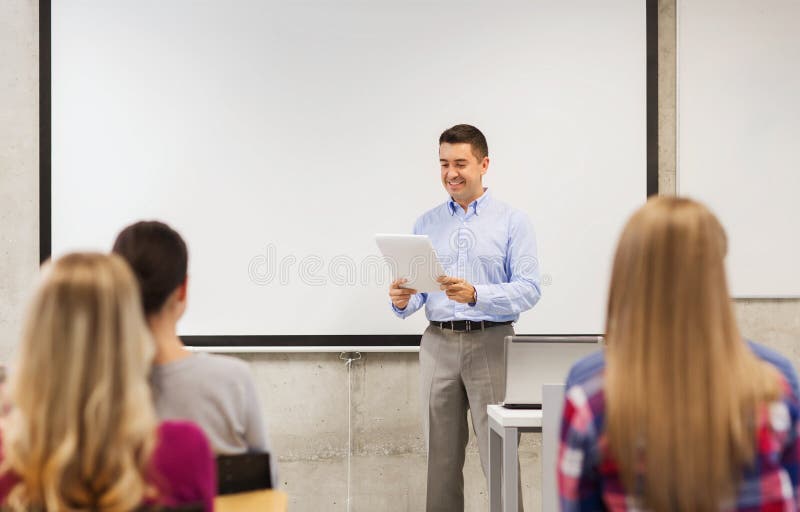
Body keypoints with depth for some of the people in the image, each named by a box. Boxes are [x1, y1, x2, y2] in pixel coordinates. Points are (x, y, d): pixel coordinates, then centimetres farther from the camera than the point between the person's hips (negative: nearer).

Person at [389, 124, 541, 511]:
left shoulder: (512, 222, 1)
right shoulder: (426, 225, 12)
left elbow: (529, 290, -8)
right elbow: (416, 292, 11)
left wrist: (475, 295, -23)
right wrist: (403, 301, -13)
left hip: (491, 344, -3)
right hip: (439, 344, 3)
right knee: (441, 457, 6)